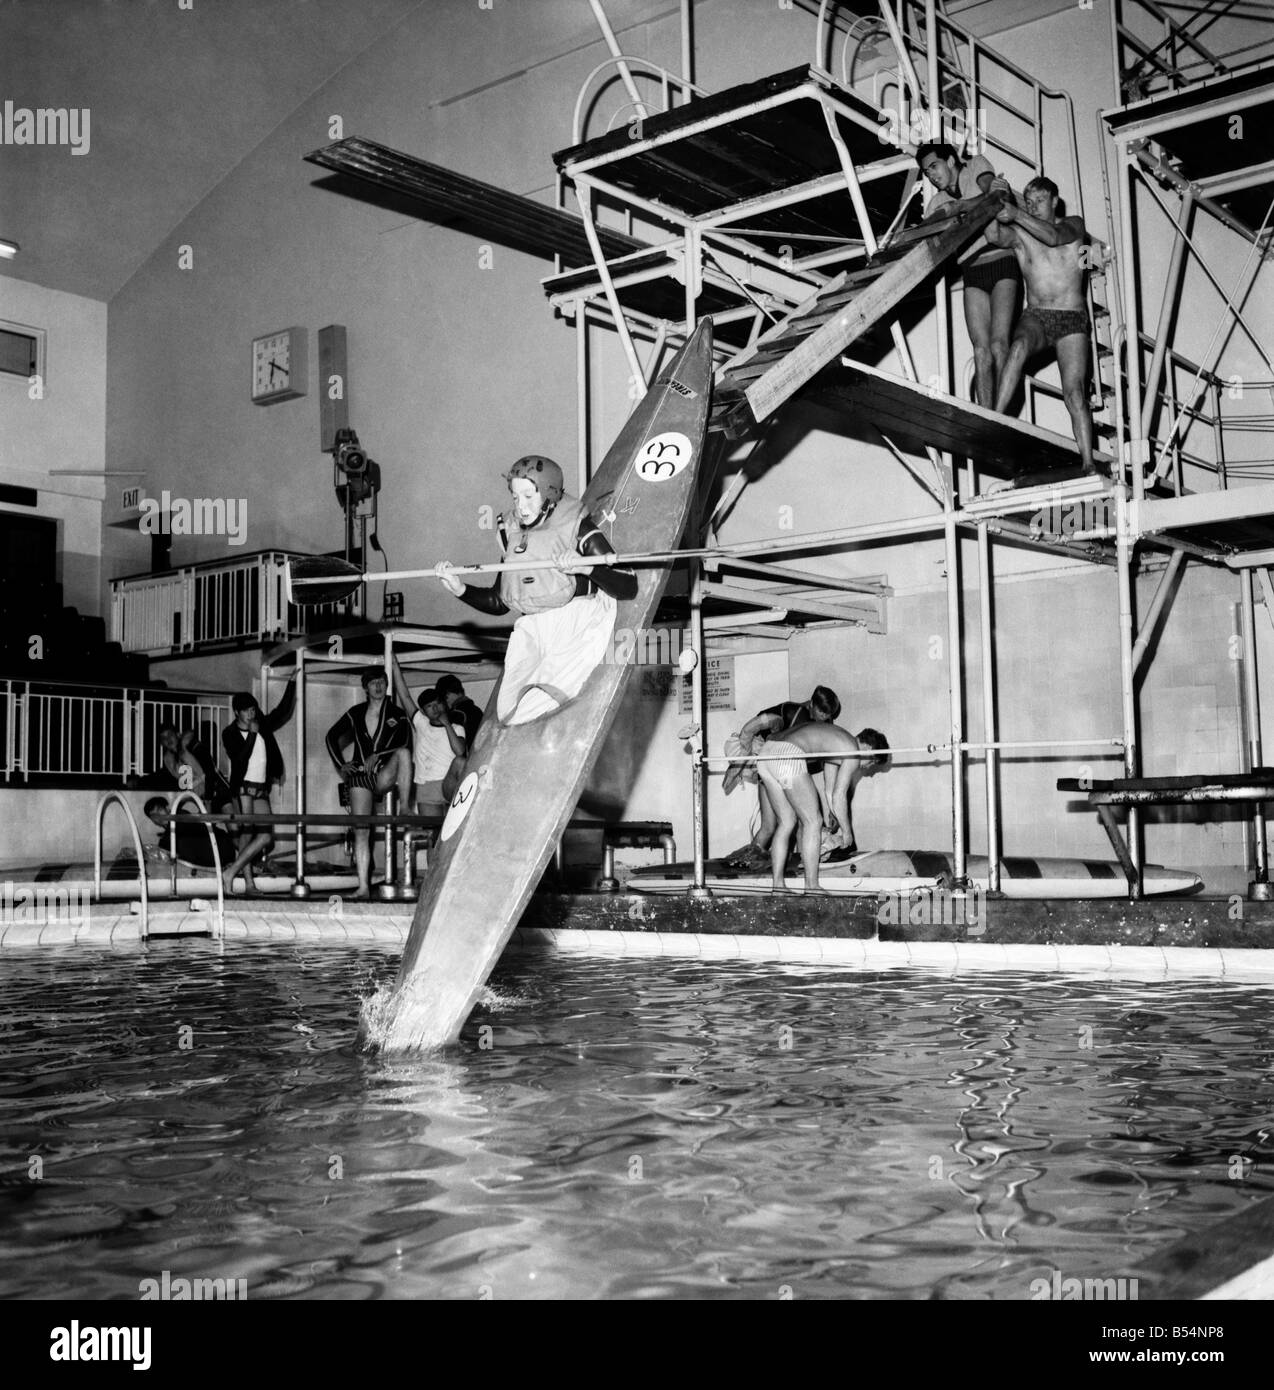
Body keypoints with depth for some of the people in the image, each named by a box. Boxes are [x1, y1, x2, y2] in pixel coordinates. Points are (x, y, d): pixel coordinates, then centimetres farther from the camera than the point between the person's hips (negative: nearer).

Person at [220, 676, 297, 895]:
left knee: (266, 836, -5)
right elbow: (238, 757, -14)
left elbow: (283, 711, 20)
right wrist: (252, 733, -13)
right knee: (246, 833, -12)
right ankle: (249, 882, -11)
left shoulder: (263, 726, 13)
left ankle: (231, 872, -1)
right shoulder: (230, 733, 0)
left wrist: (292, 684, 17)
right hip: (243, 787, -5)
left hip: (261, 788, 5)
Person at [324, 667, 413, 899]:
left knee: (403, 752, -33)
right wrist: (341, 764, 6)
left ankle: (404, 808, -32)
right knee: (360, 830, -8)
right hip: (359, 776, 1)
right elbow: (331, 736, 17)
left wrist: (378, 756, -15)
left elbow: (405, 744, -9)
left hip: (384, 776, -1)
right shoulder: (355, 713, 11)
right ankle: (363, 887, -8)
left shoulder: (397, 714, 4)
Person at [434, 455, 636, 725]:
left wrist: (587, 568, -27)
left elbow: (628, 586, -10)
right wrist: (460, 589, 5)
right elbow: (499, 602, 20)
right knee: (508, 714, -8)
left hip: (575, 626, -6)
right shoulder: (514, 534, 12)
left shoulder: (577, 528, -4)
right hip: (532, 630, 6)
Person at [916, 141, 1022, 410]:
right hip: (972, 270, 4)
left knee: (998, 345, -17)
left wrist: (958, 206, -22)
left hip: (1001, 260, -4)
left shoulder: (976, 166, 8)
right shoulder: (937, 202, 17)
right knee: (981, 351, -8)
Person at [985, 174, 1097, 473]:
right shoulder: (1019, 234, 11)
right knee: (1018, 347, -36)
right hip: (1035, 317, 1)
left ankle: (1088, 462, -16)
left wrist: (1015, 214, -25)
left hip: (1071, 319, 0)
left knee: (1074, 391, -13)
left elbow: (1053, 236, -15)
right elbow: (994, 236, -11)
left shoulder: (1073, 225, 8)